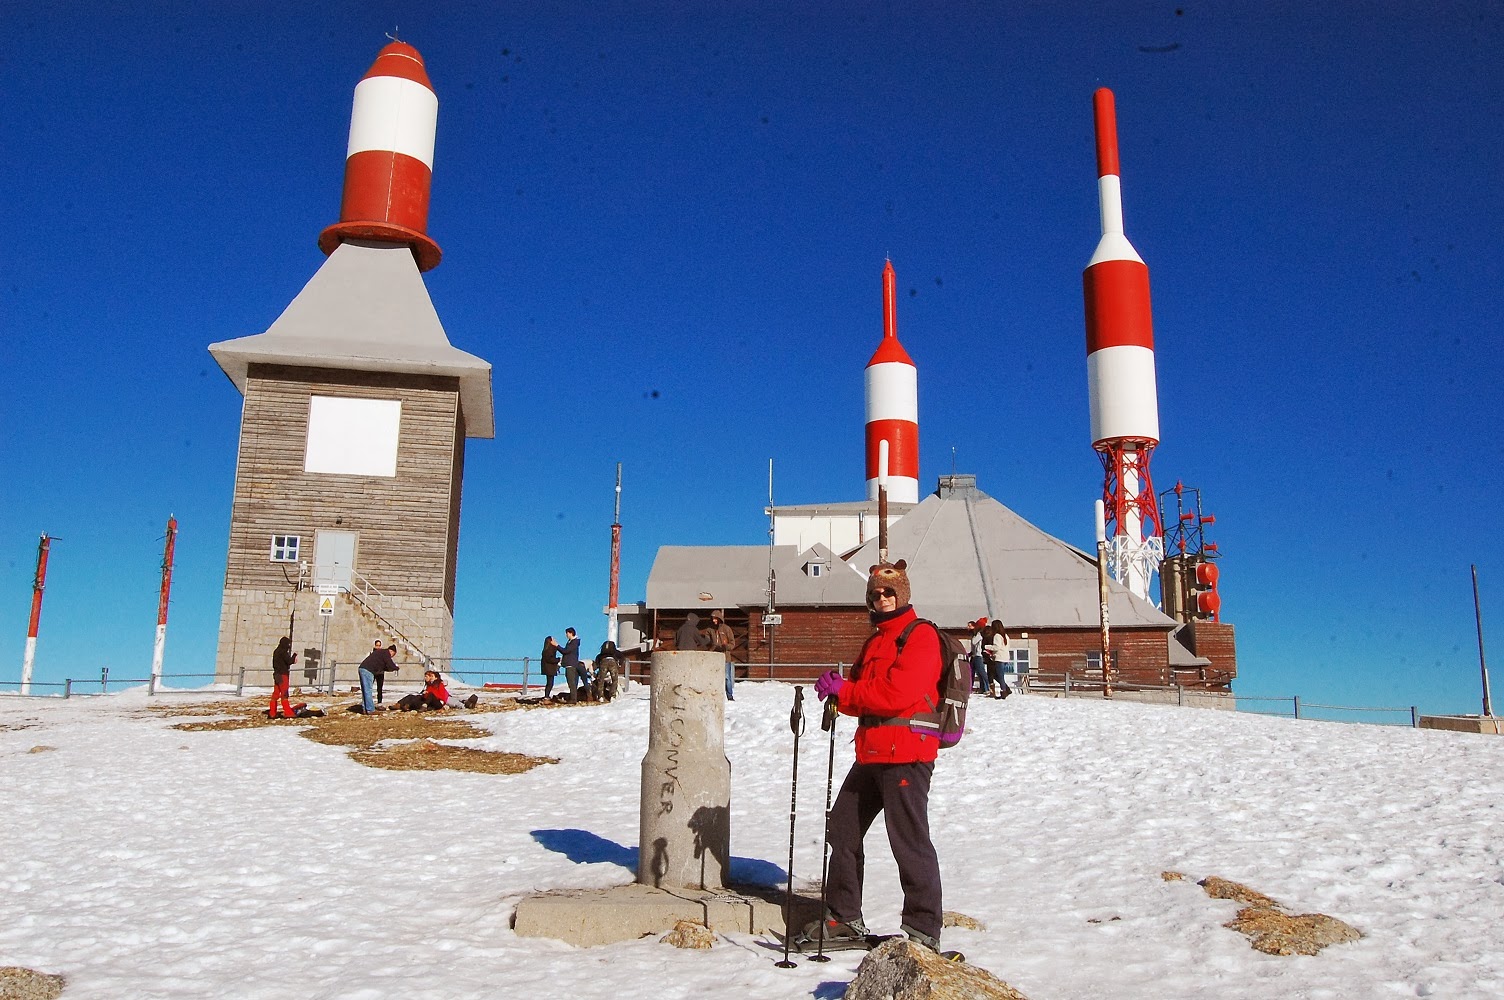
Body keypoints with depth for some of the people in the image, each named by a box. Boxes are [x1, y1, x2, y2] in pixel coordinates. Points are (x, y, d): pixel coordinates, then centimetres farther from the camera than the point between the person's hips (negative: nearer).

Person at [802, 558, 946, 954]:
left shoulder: (921, 636, -7)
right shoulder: (876, 641, 22)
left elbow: (898, 692, -20)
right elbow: (863, 696, 18)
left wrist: (845, 690, -12)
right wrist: (837, 690, -4)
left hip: (906, 755, -10)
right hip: (872, 754, 10)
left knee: (910, 840, -6)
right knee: (842, 829, 13)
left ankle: (923, 931, 5)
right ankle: (844, 920, 23)